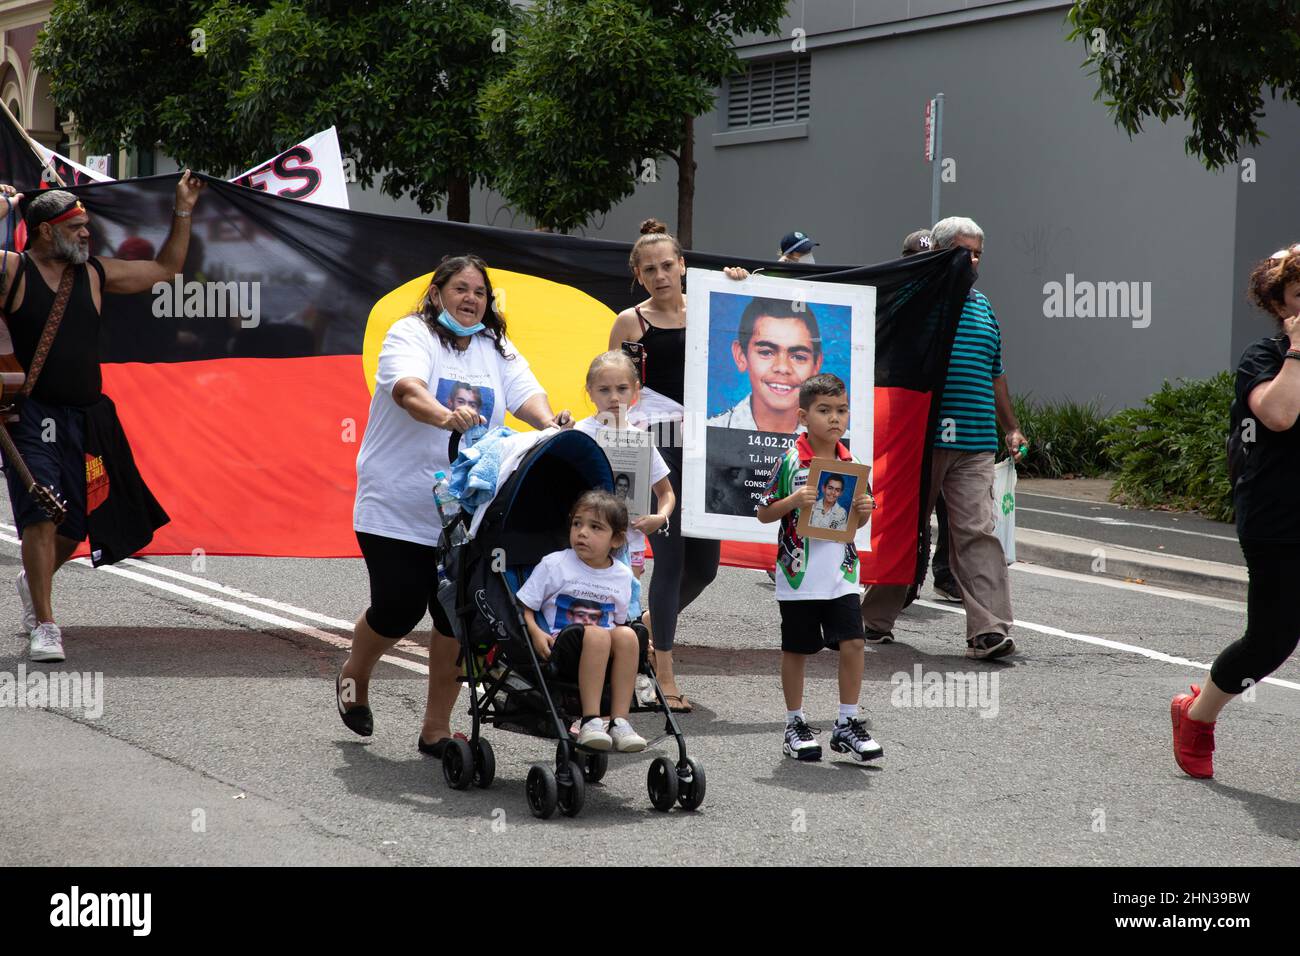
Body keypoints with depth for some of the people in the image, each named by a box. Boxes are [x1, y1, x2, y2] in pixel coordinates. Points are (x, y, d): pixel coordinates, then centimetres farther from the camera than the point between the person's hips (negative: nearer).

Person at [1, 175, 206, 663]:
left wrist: (183, 212, 16)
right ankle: (43, 626, -10)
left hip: (86, 416, 5)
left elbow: (166, 269, 20)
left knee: (75, 524, 11)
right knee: (41, 514, -16)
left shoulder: (95, 274, 10)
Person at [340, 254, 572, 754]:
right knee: (400, 608, -1)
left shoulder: (497, 350, 11)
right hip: (397, 507, -4)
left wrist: (549, 422, -29)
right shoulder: (411, 335, -6)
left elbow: (526, 393, -6)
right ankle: (354, 675, 31)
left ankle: (436, 727, 10)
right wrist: (444, 415, -46)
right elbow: (408, 389, -26)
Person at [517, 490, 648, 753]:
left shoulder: (622, 576, 12)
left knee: (627, 635, -29)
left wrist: (642, 643, 5)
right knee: (596, 634, -35)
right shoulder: (555, 564, 0)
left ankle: (619, 722, -30)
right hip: (560, 649, -4)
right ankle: (590, 721, -35)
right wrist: (536, 633, -16)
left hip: (605, 658, 4)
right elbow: (522, 606, 1)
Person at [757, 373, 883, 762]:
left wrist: (864, 509, -6)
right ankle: (795, 726, 21)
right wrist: (793, 501, -20)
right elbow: (764, 513, -4)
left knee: (852, 643, -5)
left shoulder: (851, 464, 5)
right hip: (799, 575, -3)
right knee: (796, 650, 8)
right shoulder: (790, 462, -8)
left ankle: (847, 724, 7)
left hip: (841, 573, 3)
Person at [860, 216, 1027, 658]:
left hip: (975, 446, 4)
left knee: (978, 533, -7)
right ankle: (875, 620, 21)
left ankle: (989, 630, -14)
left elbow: (996, 375, 27)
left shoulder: (983, 307, 18)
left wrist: (1010, 428, 25)